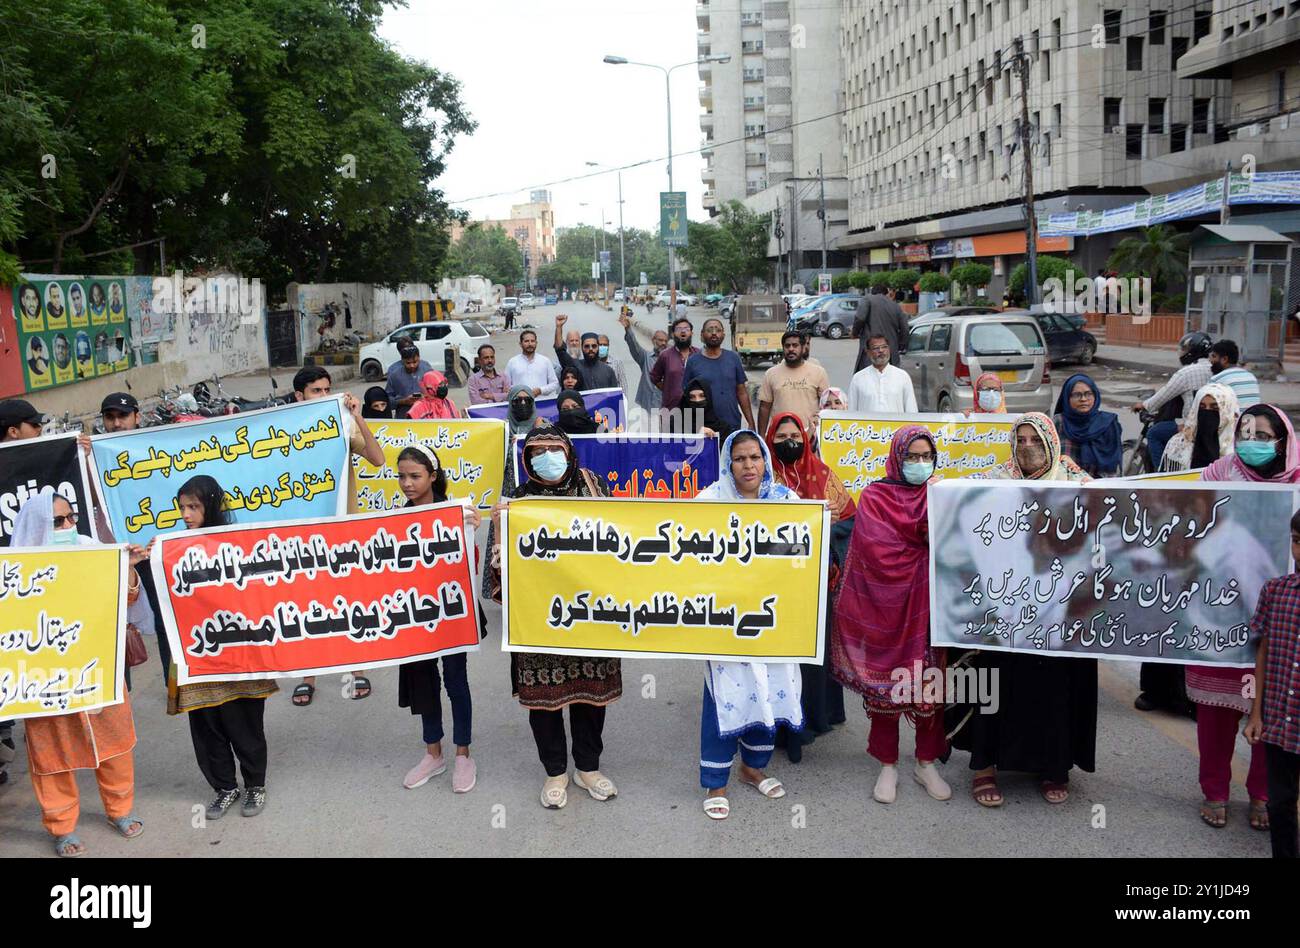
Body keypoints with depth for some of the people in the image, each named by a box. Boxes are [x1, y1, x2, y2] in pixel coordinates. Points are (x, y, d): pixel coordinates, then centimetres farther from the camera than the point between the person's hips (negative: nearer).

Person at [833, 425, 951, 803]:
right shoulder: (876, 497, -2)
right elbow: (879, 552, -13)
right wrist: (925, 545, -9)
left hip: (929, 603, 3)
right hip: (887, 605, -3)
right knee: (884, 682, 4)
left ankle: (926, 763, 23)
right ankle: (888, 766, 18)